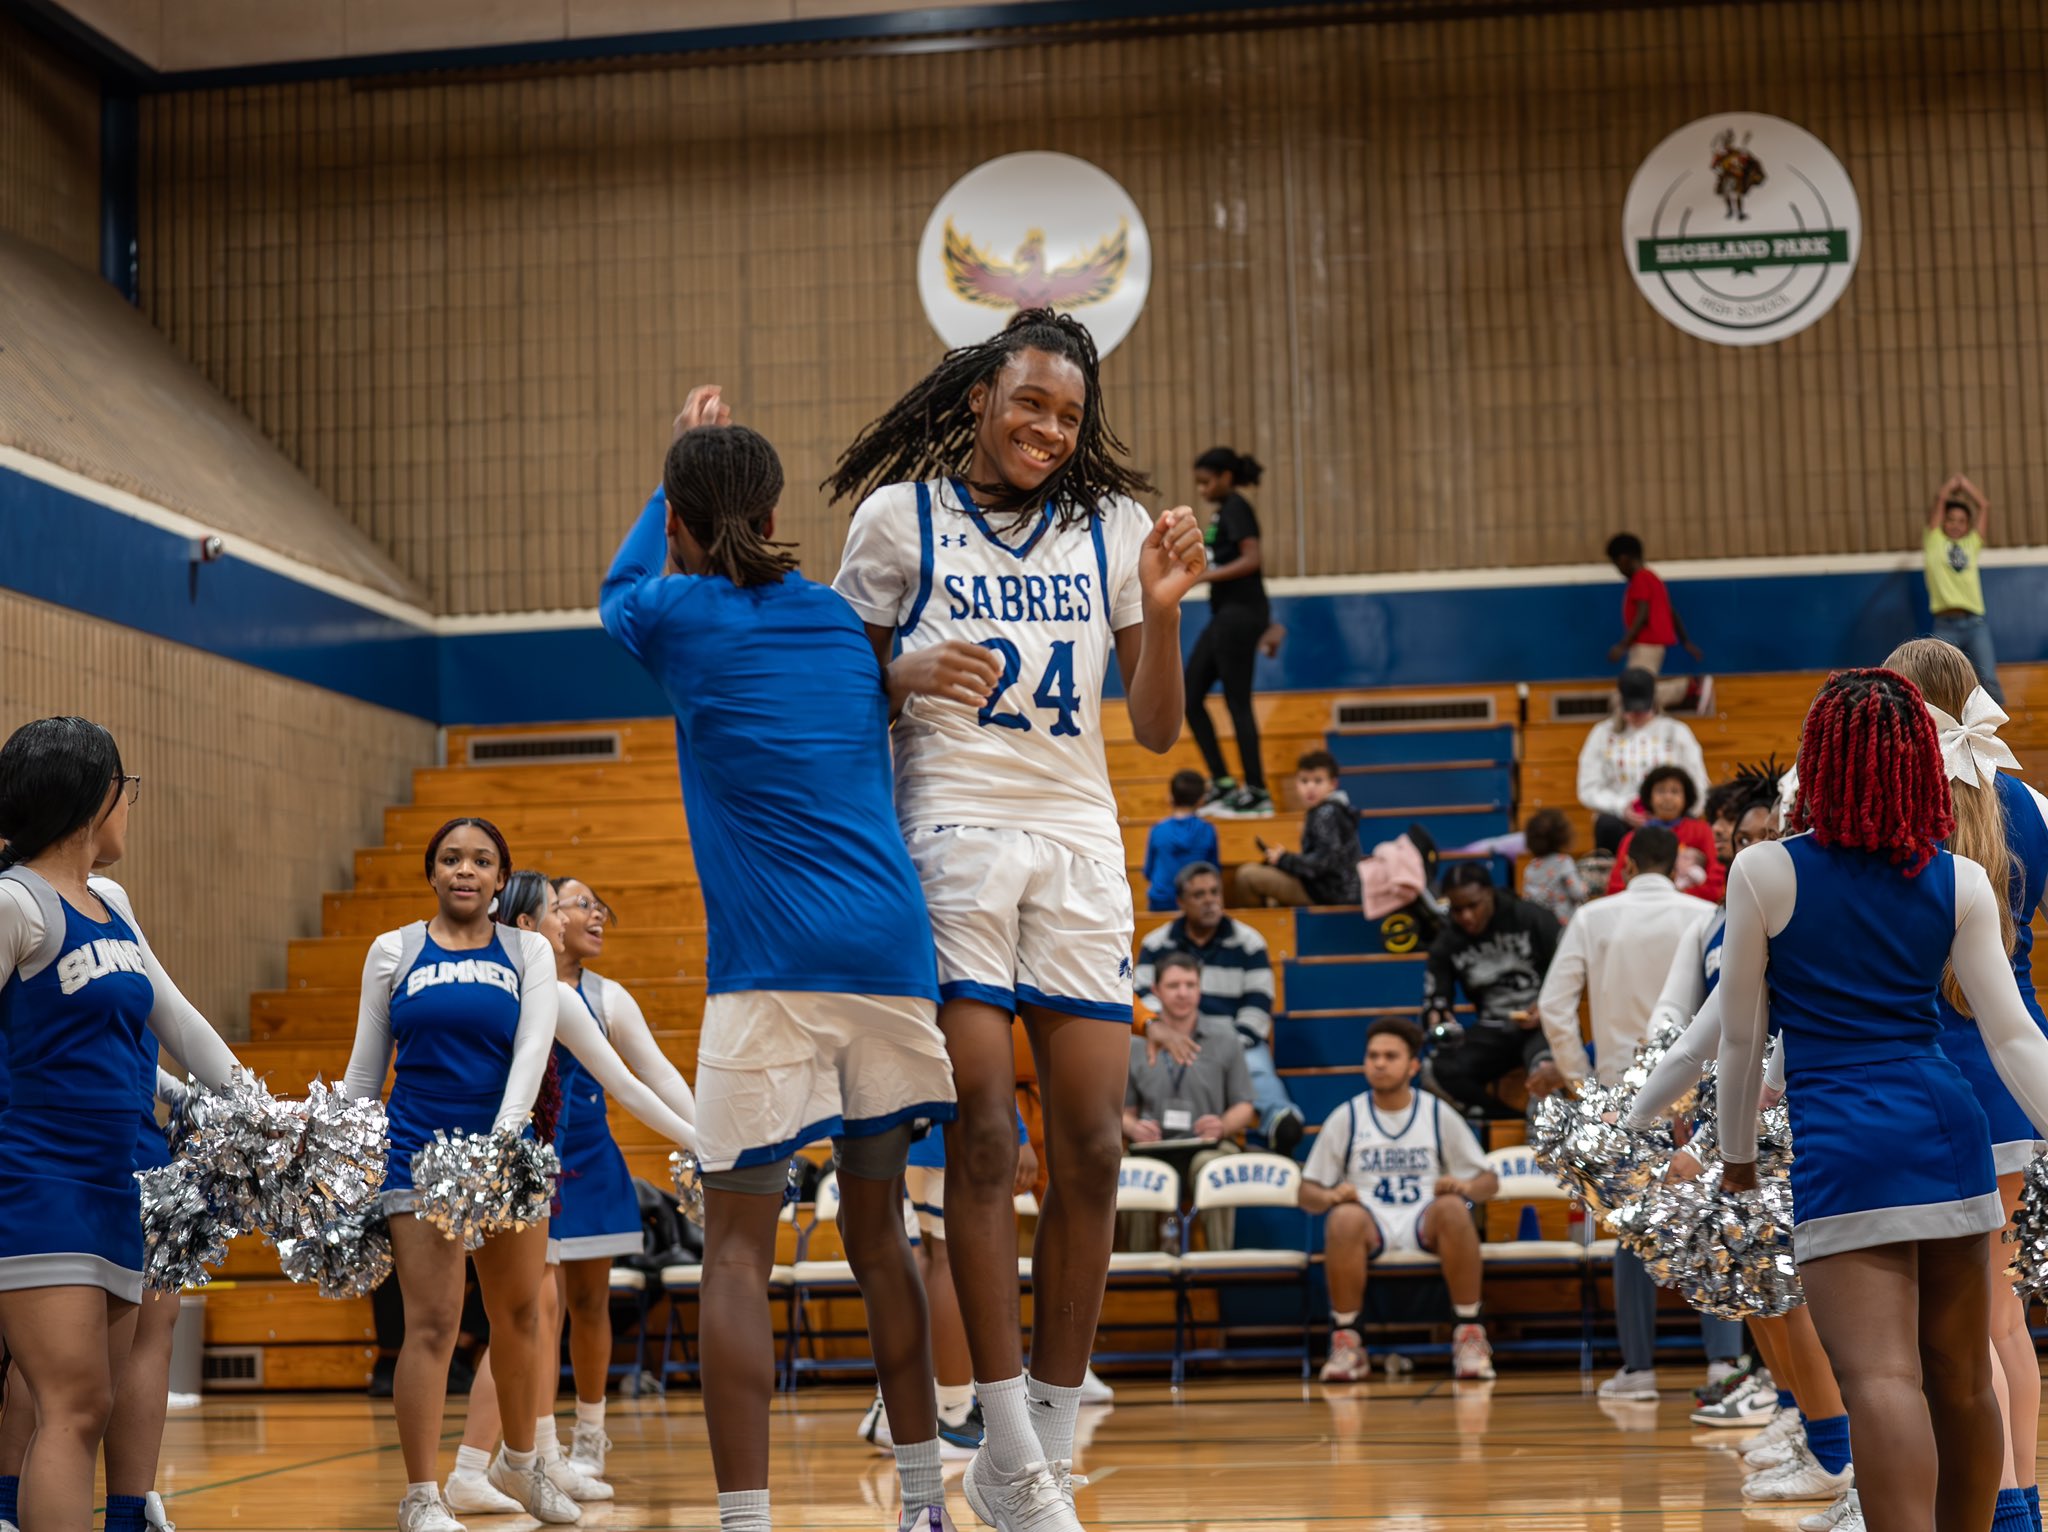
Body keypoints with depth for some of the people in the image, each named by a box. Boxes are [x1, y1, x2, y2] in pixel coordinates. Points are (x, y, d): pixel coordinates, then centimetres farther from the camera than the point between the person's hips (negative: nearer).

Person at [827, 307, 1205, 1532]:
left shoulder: (1112, 528, 11)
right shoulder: (901, 515, 4)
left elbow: (1158, 729, 9)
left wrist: (1163, 610, -7)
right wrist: (910, 674, -13)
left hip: (1080, 843, 3)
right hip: (952, 833, -3)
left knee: (1092, 1147, -2)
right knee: (983, 1139, -11)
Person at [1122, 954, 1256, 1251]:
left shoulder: (1224, 1038, 10)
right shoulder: (1135, 1045, 11)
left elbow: (1244, 1107, 11)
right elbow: (1124, 1110, 16)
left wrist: (1223, 1126, -11)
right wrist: (1134, 1128, -9)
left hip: (1209, 1147, 0)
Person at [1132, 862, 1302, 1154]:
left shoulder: (1248, 942, 12)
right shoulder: (1156, 944, 15)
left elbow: (1259, 1002, 5)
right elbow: (1144, 997, 5)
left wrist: (1234, 1045, -11)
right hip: (1178, 1042, 0)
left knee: (1258, 1069, -35)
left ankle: (1279, 1120, -65)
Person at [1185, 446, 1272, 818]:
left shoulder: (1235, 508, -9)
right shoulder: (1223, 511, 18)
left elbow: (1252, 560, -21)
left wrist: (1204, 576, -26)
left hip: (1239, 614, -10)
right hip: (1224, 615, 10)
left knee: (1237, 702, -6)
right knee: (1190, 697, 8)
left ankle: (1257, 794, 0)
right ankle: (1222, 784, 13)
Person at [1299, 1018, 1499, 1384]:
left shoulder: (1438, 1115, 9)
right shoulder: (1346, 1118, 9)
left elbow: (1489, 1180, 10)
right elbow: (1308, 1192, 8)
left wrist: (1466, 1187, -14)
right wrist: (1330, 1197, -16)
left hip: (1424, 1221, 0)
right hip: (1370, 1222, 0)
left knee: (1453, 1209, -35)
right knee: (1344, 1218, -37)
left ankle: (1470, 1335, -25)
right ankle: (1345, 1340, -25)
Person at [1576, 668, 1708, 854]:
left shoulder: (1676, 732, 12)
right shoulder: (1603, 733, 12)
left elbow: (1697, 785, 8)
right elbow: (1589, 789, 6)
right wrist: (1621, 807, -12)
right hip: (1619, 818, 1)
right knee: (1608, 824, -35)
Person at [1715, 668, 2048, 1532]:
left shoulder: (1765, 873, -3)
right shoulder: (1963, 884, 5)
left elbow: (1740, 1037, 3)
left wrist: (1736, 1152, 16)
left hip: (1841, 1144, -4)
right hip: (1949, 1128, 4)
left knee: (1882, 1378, -14)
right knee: (1962, 1378, 15)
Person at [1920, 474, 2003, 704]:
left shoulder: (1971, 544, 19)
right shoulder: (1935, 541, 12)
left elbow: (1984, 506, 18)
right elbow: (1940, 499, 8)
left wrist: (1963, 483, 27)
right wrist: (1952, 484, 26)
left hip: (1975, 624, 2)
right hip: (1946, 625, -2)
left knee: (1988, 680, -8)